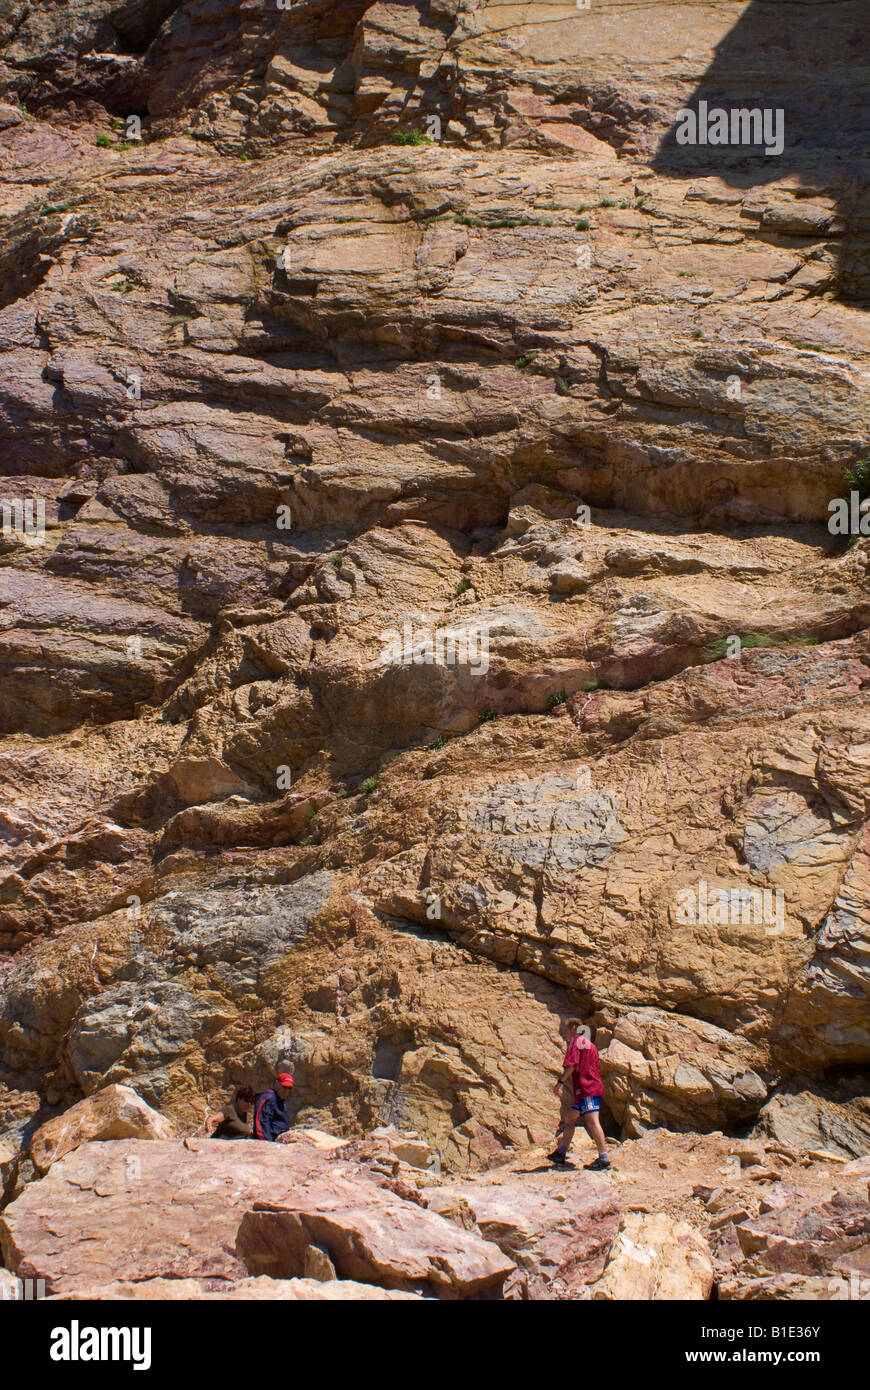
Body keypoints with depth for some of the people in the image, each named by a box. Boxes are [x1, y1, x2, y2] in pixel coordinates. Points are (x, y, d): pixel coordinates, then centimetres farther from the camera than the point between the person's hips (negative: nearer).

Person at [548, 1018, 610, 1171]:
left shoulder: (576, 1042, -3)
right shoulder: (589, 1044, 25)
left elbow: (571, 1065, -15)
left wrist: (560, 1082, -8)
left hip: (586, 1088, -10)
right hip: (594, 1087, 10)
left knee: (592, 1121, -13)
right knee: (569, 1117, 17)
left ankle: (604, 1159, -18)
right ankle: (561, 1153, 21)